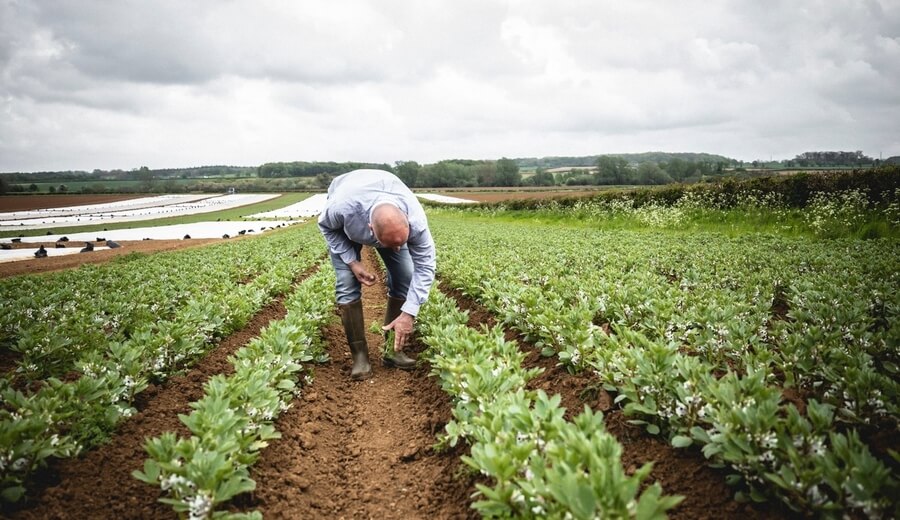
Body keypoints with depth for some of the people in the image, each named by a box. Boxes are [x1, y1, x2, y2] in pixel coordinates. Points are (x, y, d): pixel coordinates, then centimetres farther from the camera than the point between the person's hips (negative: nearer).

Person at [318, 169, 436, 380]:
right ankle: (359, 355, -7)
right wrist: (352, 261, -29)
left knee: (404, 277, -10)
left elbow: (425, 266, -31)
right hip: (344, 228, -1)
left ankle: (393, 350, 2)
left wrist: (408, 313, -37)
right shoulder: (342, 207, -46)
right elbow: (326, 225, -20)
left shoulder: (415, 220, -42)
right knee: (347, 284, -16)